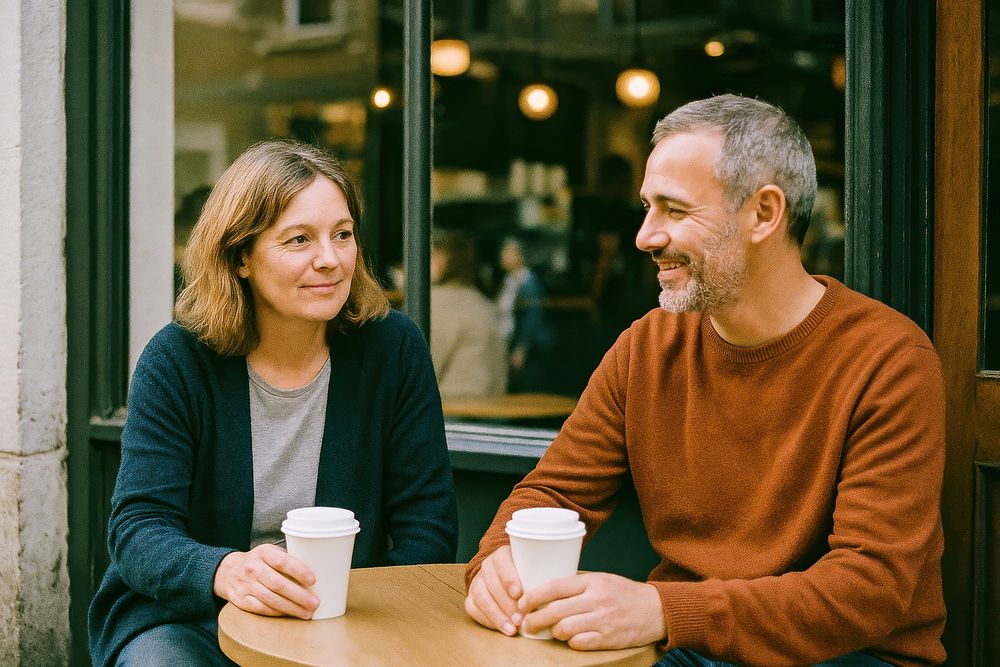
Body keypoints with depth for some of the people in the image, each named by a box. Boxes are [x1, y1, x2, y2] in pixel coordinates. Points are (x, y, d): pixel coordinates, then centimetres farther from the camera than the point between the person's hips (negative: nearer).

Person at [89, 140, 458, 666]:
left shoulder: (394, 350, -3)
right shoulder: (176, 360, -6)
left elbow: (428, 526, -2)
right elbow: (138, 528, -13)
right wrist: (224, 572, -35)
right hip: (186, 619, -1)